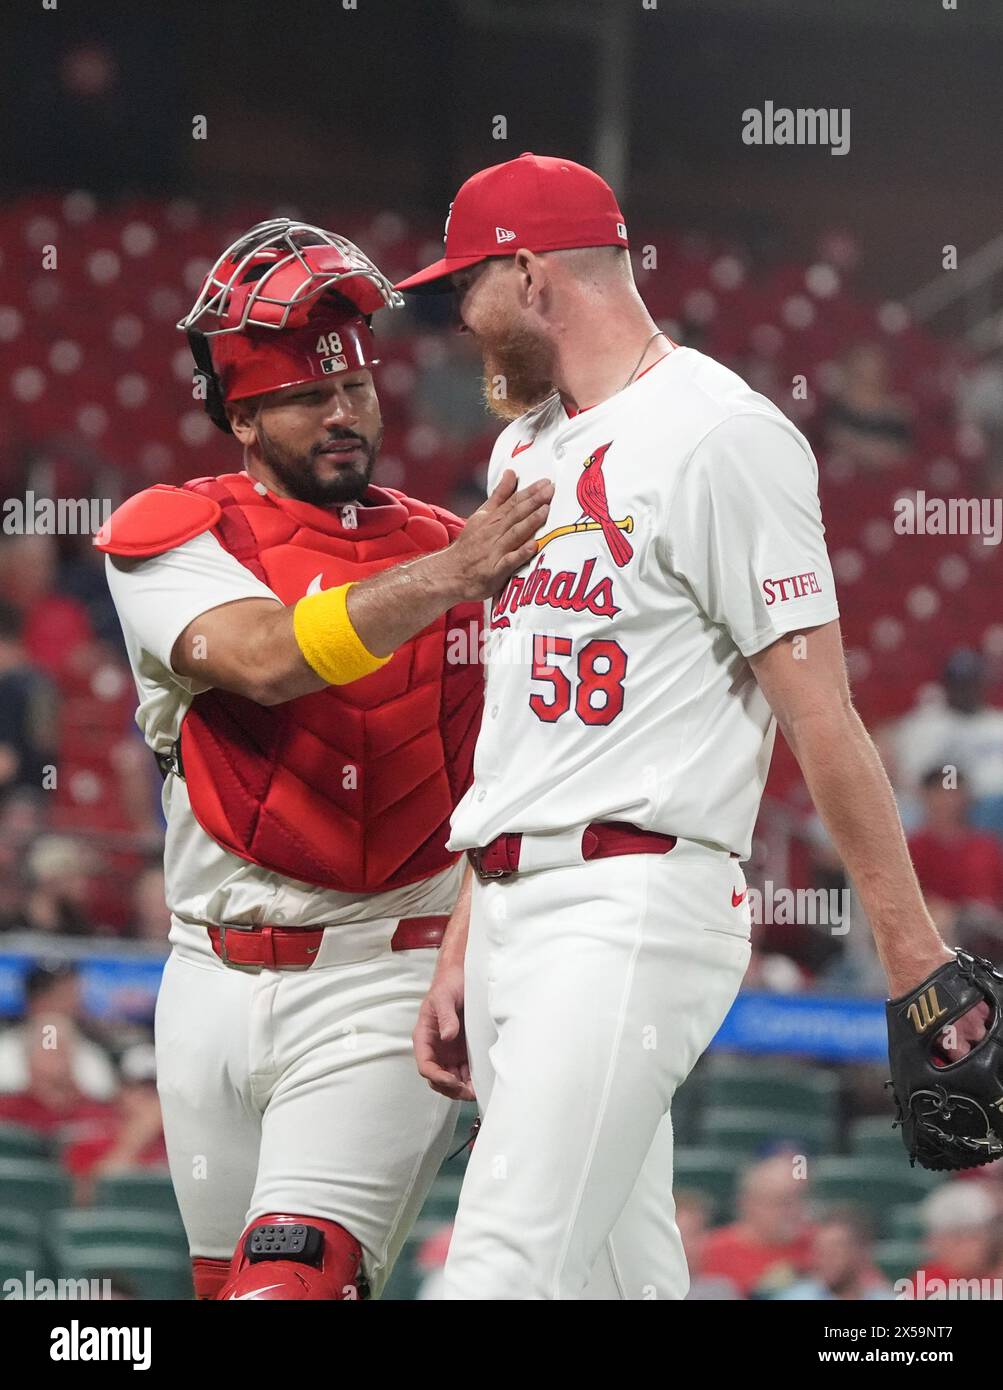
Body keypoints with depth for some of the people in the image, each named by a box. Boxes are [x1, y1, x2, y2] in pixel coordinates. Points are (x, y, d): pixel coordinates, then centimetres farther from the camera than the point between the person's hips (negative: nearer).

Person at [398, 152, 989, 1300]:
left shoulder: (717, 434, -8)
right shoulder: (525, 446, 21)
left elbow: (820, 716, -11)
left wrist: (913, 954, -13)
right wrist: (461, 946, 20)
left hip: (635, 911, -9)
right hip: (512, 912, 9)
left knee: (505, 1272, -19)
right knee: (618, 1276, 7)